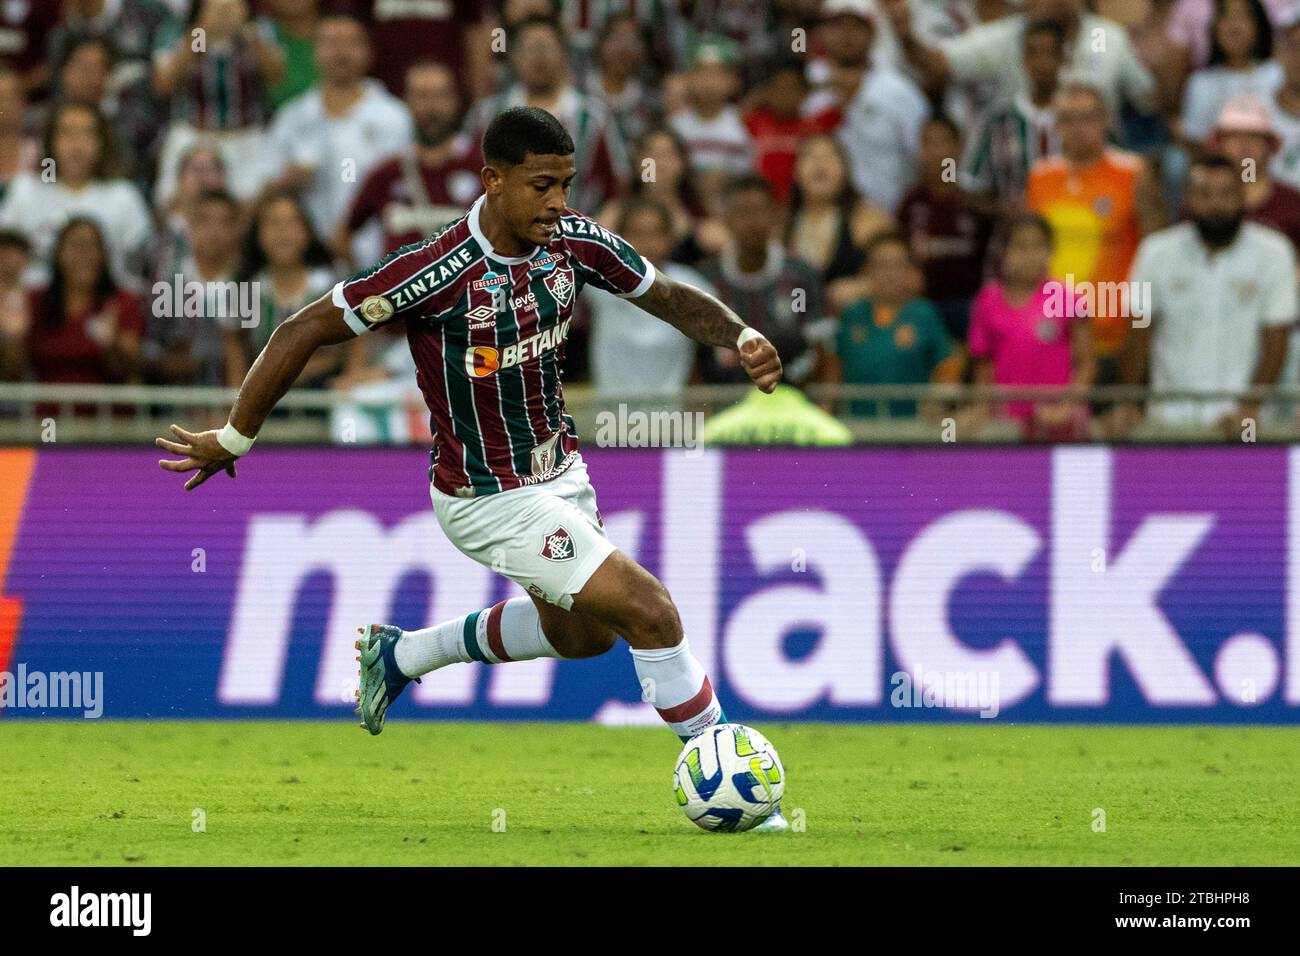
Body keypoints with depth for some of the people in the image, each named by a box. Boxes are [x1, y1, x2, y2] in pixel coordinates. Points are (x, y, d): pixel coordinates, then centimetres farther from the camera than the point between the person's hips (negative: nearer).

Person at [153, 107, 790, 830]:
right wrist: (233, 439, -16)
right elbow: (303, 333, -22)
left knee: (581, 634, 28)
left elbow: (670, 297, 4)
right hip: (489, 499, -8)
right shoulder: (440, 271, -29)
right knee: (648, 610, -15)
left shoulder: (574, 243, -10)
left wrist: (740, 338, -17)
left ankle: (401, 655, 45)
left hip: (560, 472, 8)